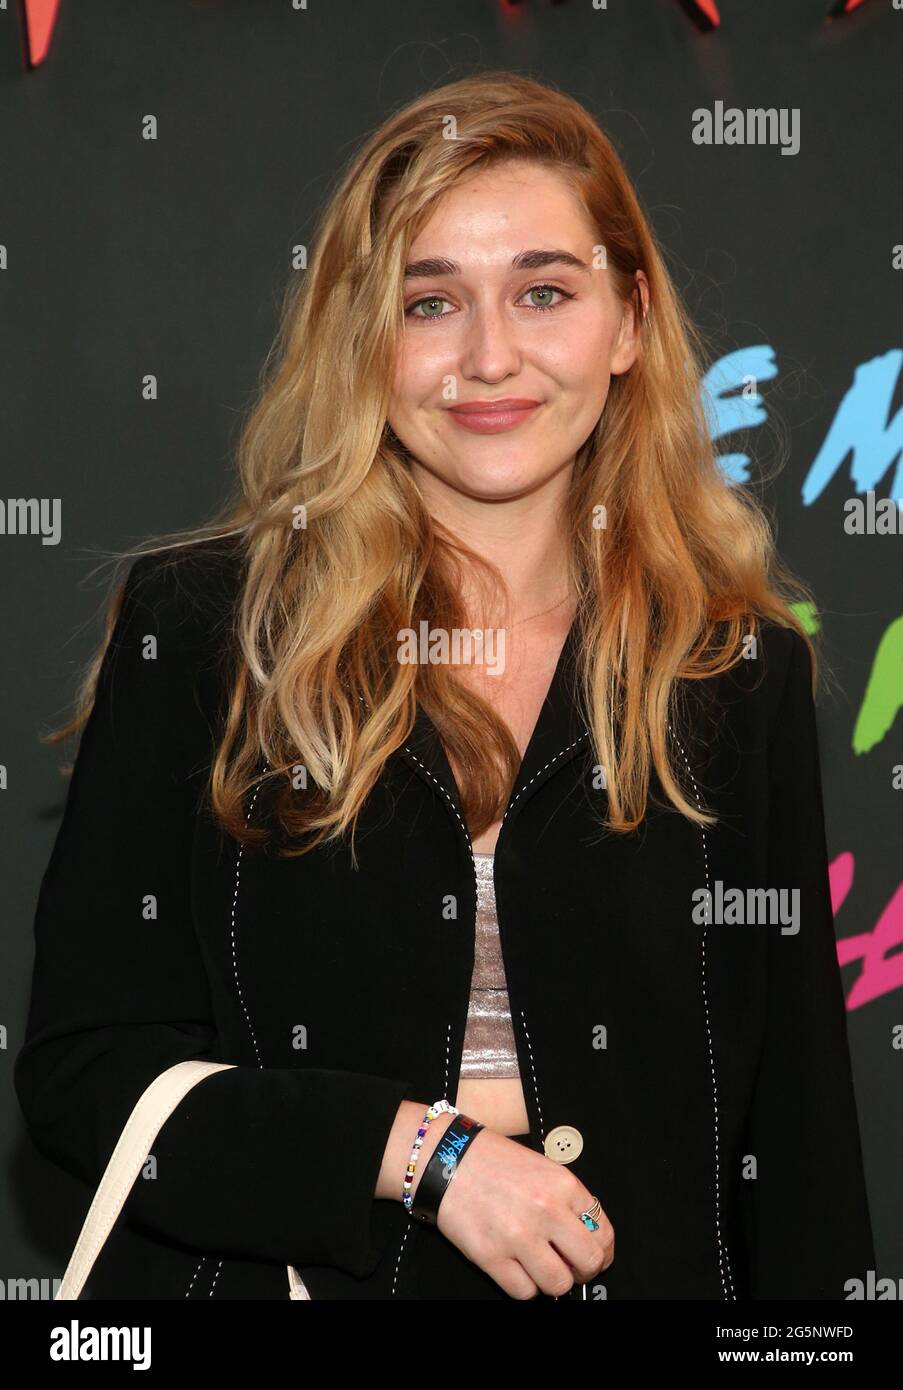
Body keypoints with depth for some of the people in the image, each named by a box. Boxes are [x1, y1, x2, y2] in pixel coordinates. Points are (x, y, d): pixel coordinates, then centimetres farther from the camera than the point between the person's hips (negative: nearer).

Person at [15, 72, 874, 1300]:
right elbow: (81, 1067, -9)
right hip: (273, 1269, -1)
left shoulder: (742, 670, -2)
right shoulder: (198, 627, -7)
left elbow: (797, 1129, 1)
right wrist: (425, 1149, -18)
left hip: (643, 1271, 2)